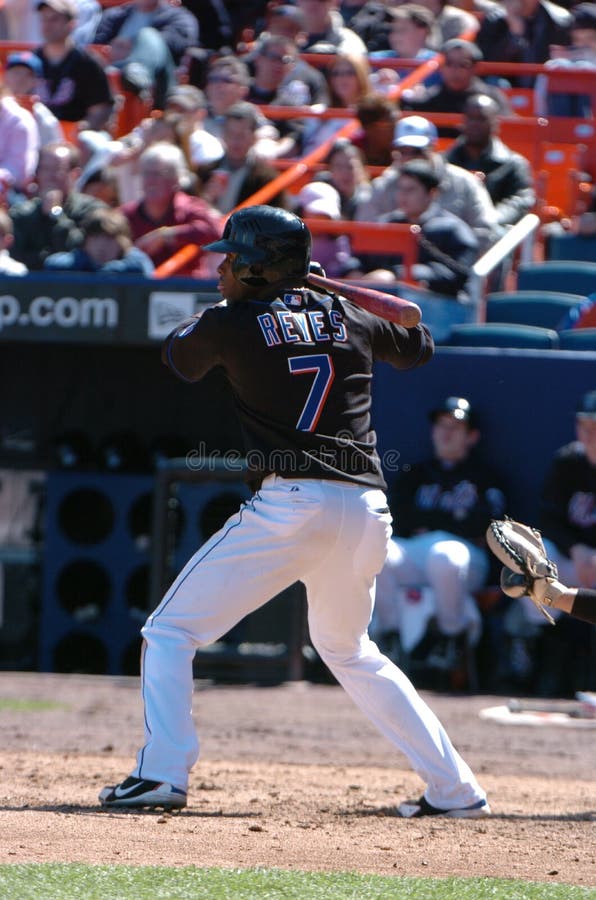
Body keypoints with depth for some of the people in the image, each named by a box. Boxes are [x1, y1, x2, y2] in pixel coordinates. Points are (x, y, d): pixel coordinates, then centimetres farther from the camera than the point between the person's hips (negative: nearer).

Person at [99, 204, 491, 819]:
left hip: (290, 502, -6)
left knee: (170, 633, 4)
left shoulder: (231, 325, 0)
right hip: (367, 509, 6)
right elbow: (418, 346, 32)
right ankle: (455, 789, 21)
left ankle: (161, 774, -10)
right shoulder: (348, 319, 11)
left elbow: (177, 357, 22)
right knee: (350, 651, 26)